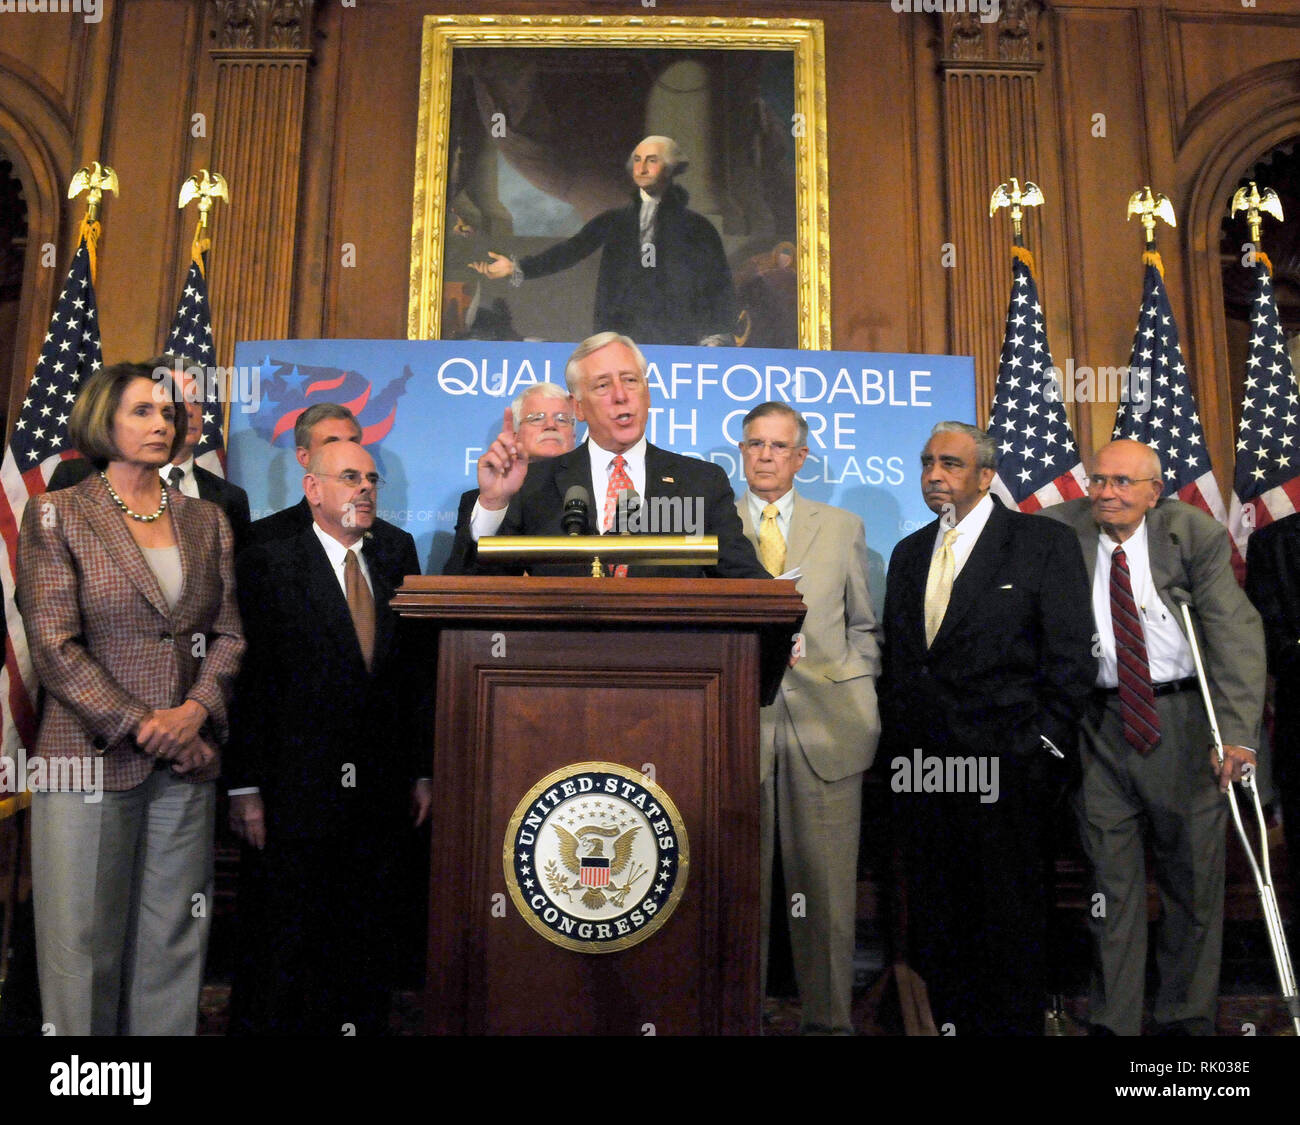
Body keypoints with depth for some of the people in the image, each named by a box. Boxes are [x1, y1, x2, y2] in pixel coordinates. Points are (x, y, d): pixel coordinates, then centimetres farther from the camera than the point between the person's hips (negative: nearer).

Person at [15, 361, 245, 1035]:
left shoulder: (207, 521, 11)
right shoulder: (58, 514, 0)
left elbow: (229, 633, 8)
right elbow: (54, 646, -7)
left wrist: (197, 710, -9)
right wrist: (144, 727, -11)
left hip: (187, 762, 3)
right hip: (93, 762, -3)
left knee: (172, 944, 9)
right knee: (84, 945, 5)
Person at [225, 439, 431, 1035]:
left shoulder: (394, 564, 10)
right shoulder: (268, 563, -3)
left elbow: (413, 673, 10)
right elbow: (249, 679, -8)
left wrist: (420, 772, 7)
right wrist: (245, 789, -12)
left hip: (380, 793, 4)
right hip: (293, 791, -4)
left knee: (366, 945, 15)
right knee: (280, 944, 10)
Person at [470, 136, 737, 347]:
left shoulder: (696, 226, 11)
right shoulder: (613, 221, 18)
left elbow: (720, 285, 7)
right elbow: (572, 250, 8)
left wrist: (718, 337, -6)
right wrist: (517, 268, -4)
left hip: (675, 342, -2)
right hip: (617, 338, 2)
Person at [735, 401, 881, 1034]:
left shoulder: (843, 528, 14)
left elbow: (864, 627, 15)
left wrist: (862, 707, 2)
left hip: (826, 723, 1)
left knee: (827, 887, 5)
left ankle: (829, 1018, 20)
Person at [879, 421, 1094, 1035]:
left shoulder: (1045, 542, -3)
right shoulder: (908, 553, 13)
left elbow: (1071, 656, -6)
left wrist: (1040, 750, -10)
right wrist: (896, 743, 9)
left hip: (1002, 765, -5)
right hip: (918, 766, 5)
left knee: (1011, 918, 7)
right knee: (934, 921, 14)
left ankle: (1014, 1025, 25)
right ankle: (950, 1023, 30)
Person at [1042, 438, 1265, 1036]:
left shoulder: (1196, 534, -6)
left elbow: (1236, 632, -12)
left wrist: (1236, 730, -22)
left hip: (1184, 721, 0)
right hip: (1099, 724, 1)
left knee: (1193, 880, 11)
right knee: (1112, 883, 9)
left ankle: (1187, 1014, 31)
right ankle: (1113, 1020, 23)